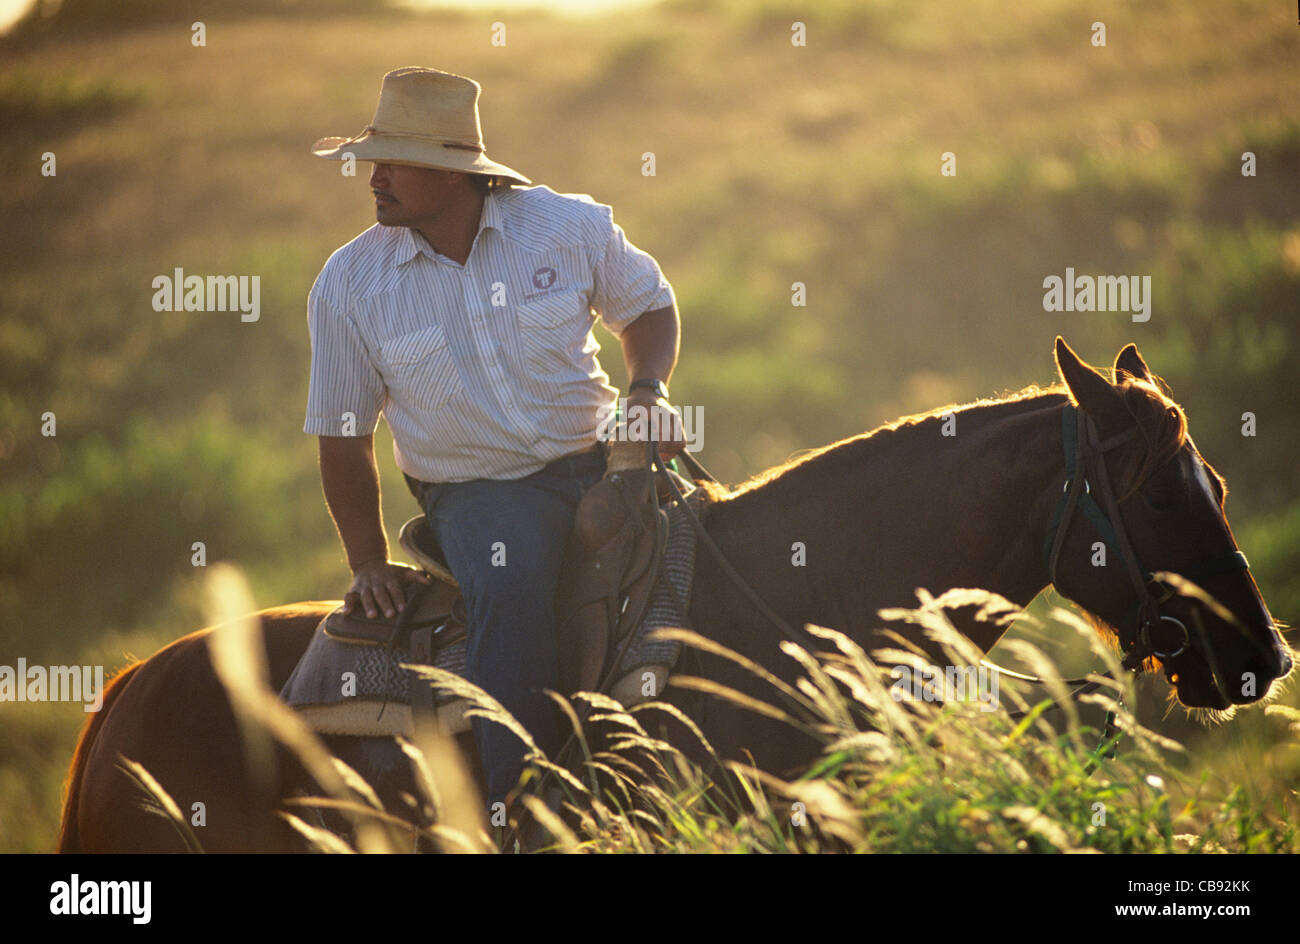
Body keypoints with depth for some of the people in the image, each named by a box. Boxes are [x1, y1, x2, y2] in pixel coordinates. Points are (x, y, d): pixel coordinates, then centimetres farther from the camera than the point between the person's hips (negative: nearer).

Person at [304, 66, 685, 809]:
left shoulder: (570, 225, -2)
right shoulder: (350, 285, -3)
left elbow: (647, 304, 16)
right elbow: (343, 439, 6)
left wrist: (650, 388, -3)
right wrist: (370, 561, 0)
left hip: (594, 464, 3)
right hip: (472, 491, -3)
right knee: (511, 582, -34)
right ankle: (512, 803, -34)